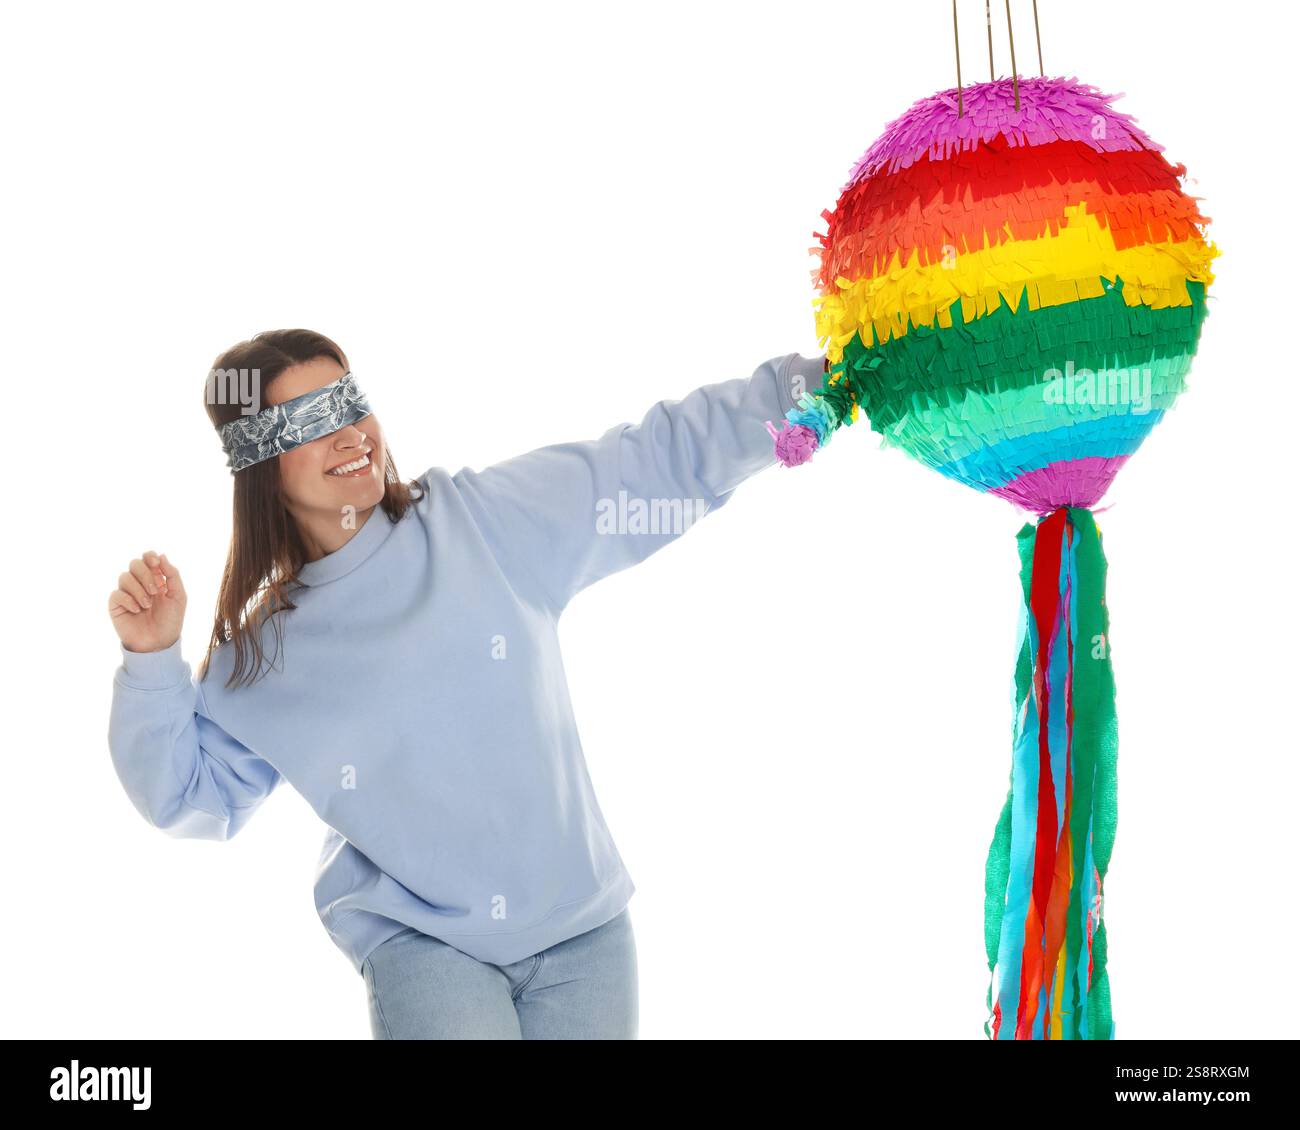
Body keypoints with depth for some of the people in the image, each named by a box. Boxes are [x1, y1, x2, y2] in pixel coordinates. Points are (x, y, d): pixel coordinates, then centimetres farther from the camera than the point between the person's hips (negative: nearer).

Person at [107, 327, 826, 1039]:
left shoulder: (491, 520, -2)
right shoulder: (262, 655, 1)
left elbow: (667, 457, 0)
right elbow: (189, 795, 8)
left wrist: (804, 383, -5)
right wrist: (151, 664, -7)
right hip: (419, 940, -1)